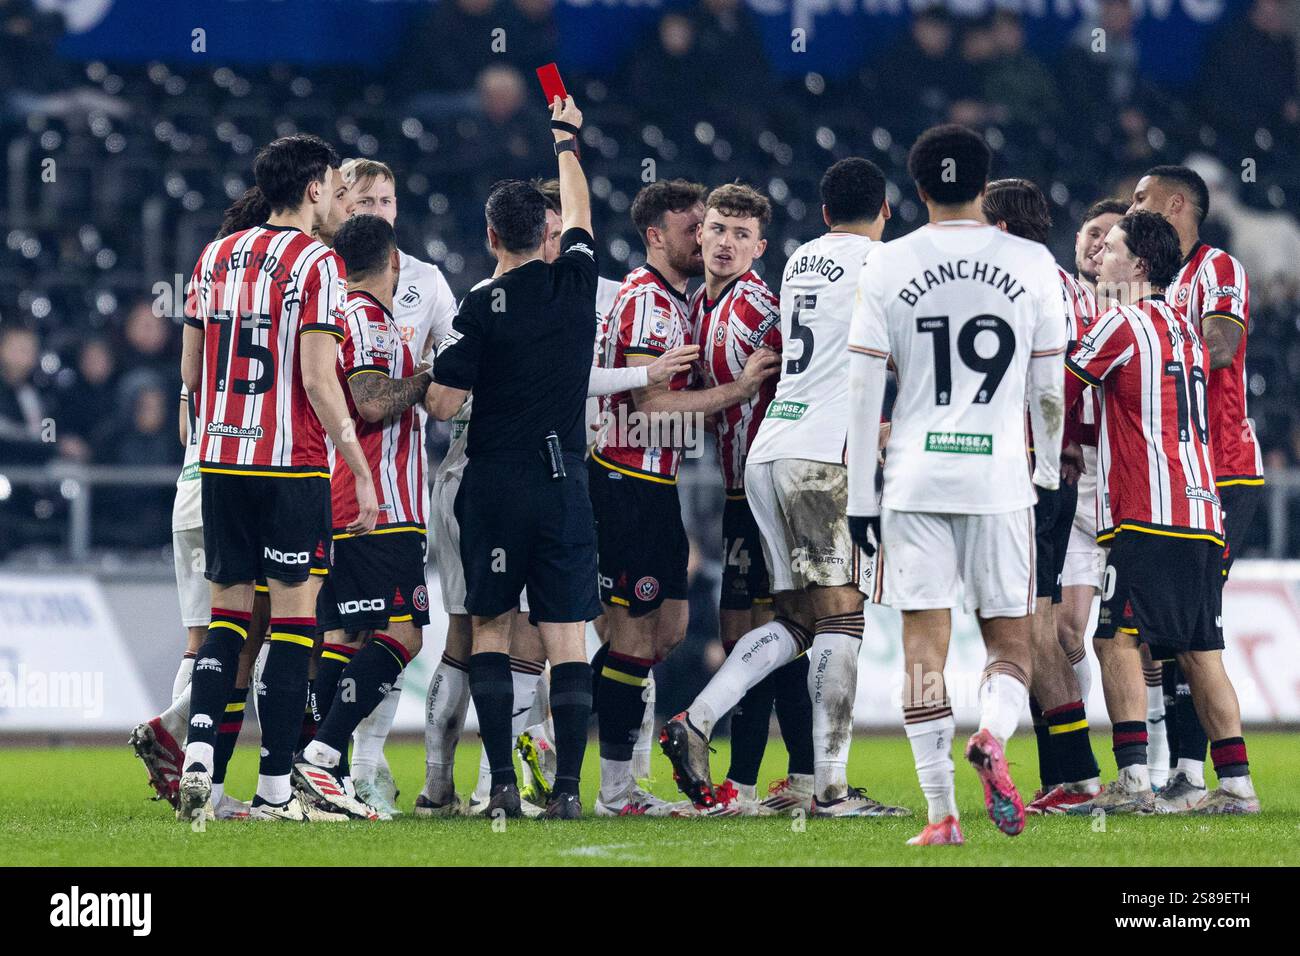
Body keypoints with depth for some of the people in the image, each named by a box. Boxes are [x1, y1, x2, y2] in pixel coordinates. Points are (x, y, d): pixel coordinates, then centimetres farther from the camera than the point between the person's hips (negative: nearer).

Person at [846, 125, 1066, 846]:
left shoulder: (887, 267, 1)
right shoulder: (1030, 264, 2)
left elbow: (863, 391, -1)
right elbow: (1049, 387, 6)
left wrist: (859, 496, 4)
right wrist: (1048, 470, 20)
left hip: (914, 481, 0)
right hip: (999, 480, 0)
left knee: (924, 645, 2)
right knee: (1010, 642, 10)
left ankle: (941, 813, -4)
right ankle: (992, 738, -21)